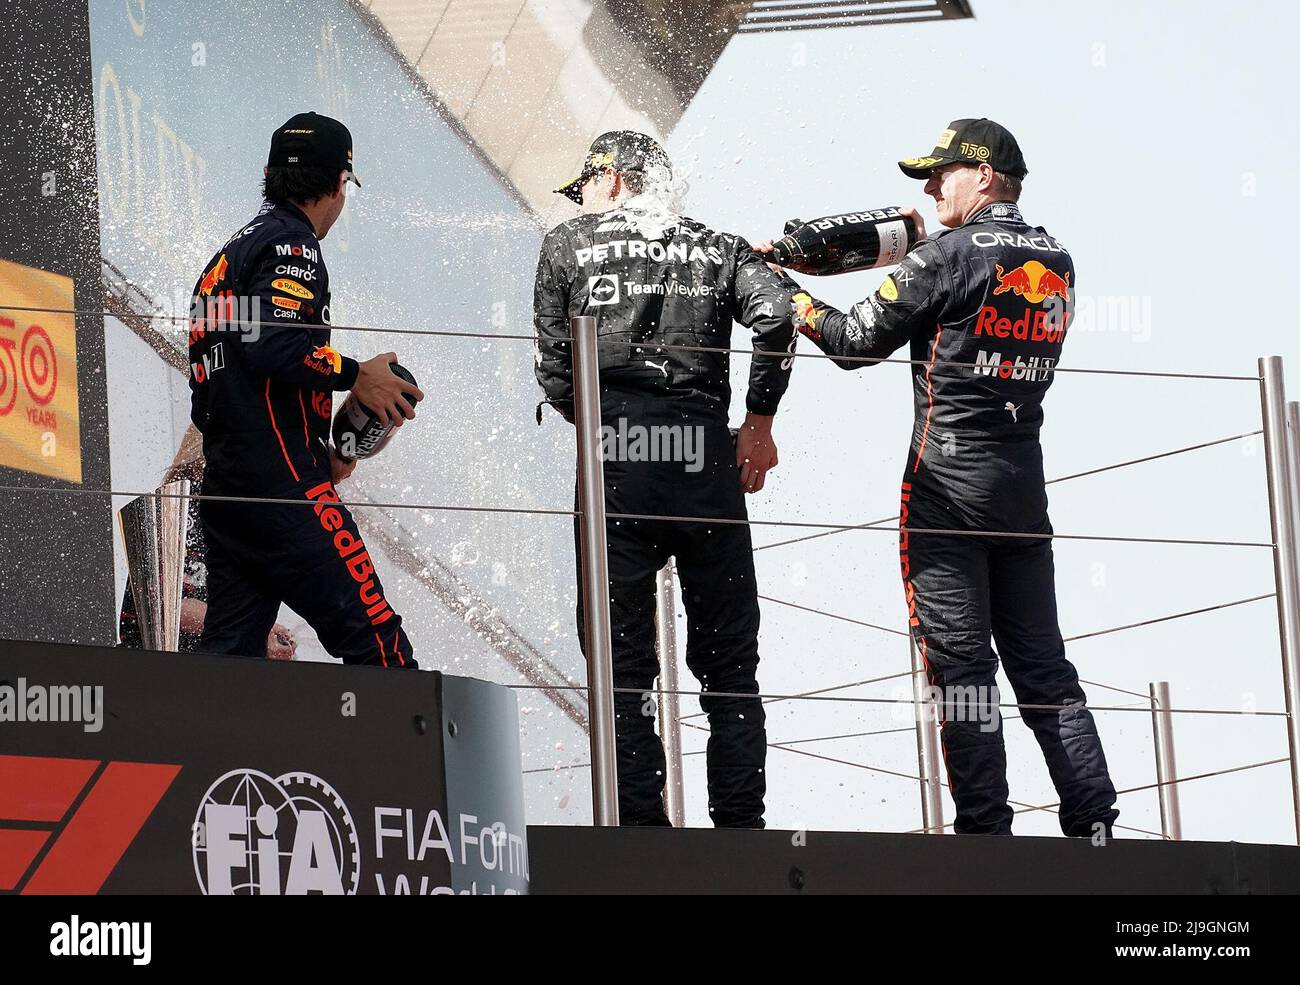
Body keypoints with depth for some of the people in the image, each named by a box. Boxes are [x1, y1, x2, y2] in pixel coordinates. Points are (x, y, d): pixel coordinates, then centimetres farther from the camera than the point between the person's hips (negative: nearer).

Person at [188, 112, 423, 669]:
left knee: (231, 652, 6)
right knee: (374, 639, -10)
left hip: (224, 485, 9)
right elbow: (274, 343, -22)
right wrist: (357, 377, -9)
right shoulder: (292, 243, -5)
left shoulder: (227, 256, 23)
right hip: (284, 485, -9)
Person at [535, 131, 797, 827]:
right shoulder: (720, 247, 16)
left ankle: (642, 825, -8)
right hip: (706, 457, 2)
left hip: (615, 460, -2)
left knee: (620, 663, 1)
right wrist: (760, 418, 7)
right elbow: (775, 317, -3)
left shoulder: (567, 244, 12)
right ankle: (740, 828, 1)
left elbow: (552, 366, 10)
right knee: (728, 665, 8)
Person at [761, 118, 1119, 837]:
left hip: (950, 483, -6)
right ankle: (1094, 824, 5)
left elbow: (858, 341, -6)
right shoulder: (1056, 265, 9)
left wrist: (784, 290, 7)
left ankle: (985, 827, -7)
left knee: (959, 662, -4)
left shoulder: (946, 258, -10)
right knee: (1042, 664, 10)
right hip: (1025, 484, 6)